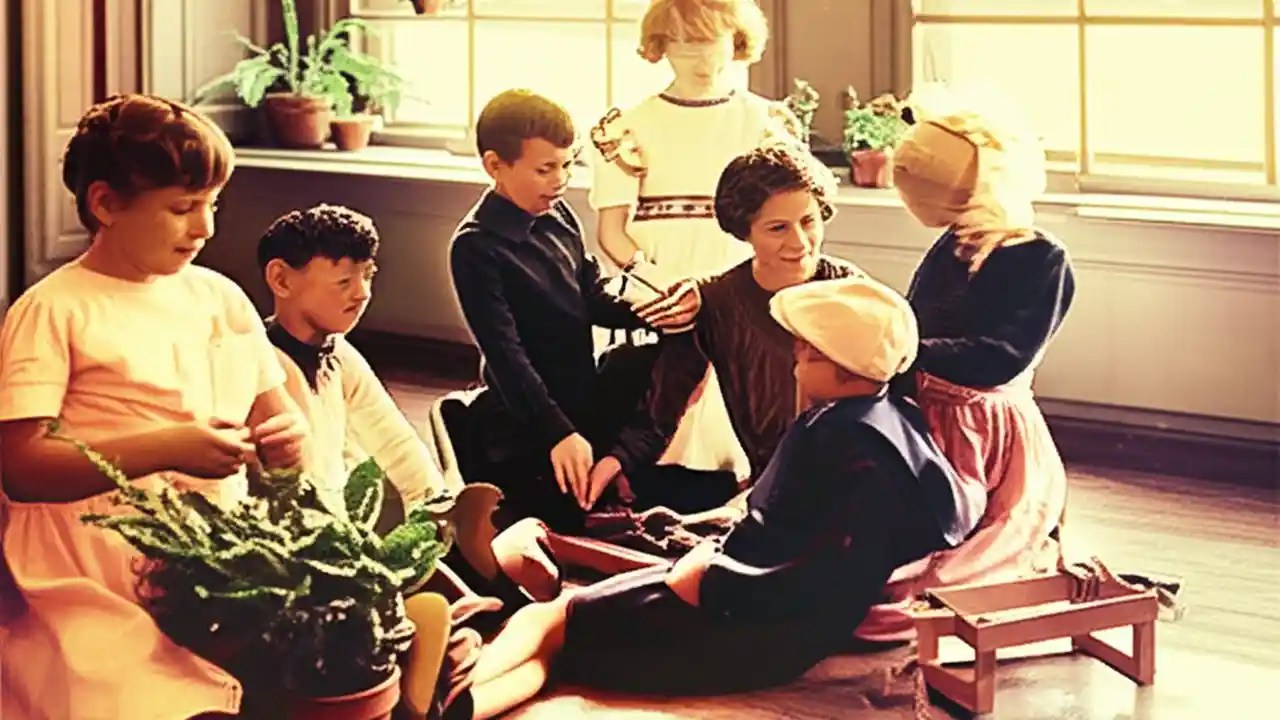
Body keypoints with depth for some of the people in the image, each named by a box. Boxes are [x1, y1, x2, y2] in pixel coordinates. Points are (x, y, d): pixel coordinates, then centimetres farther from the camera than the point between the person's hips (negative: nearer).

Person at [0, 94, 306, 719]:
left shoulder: (221, 298, 15)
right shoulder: (55, 311, -3)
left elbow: (274, 415, 22)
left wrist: (287, 436, -2)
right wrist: (166, 448, -19)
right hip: (107, 598, -5)